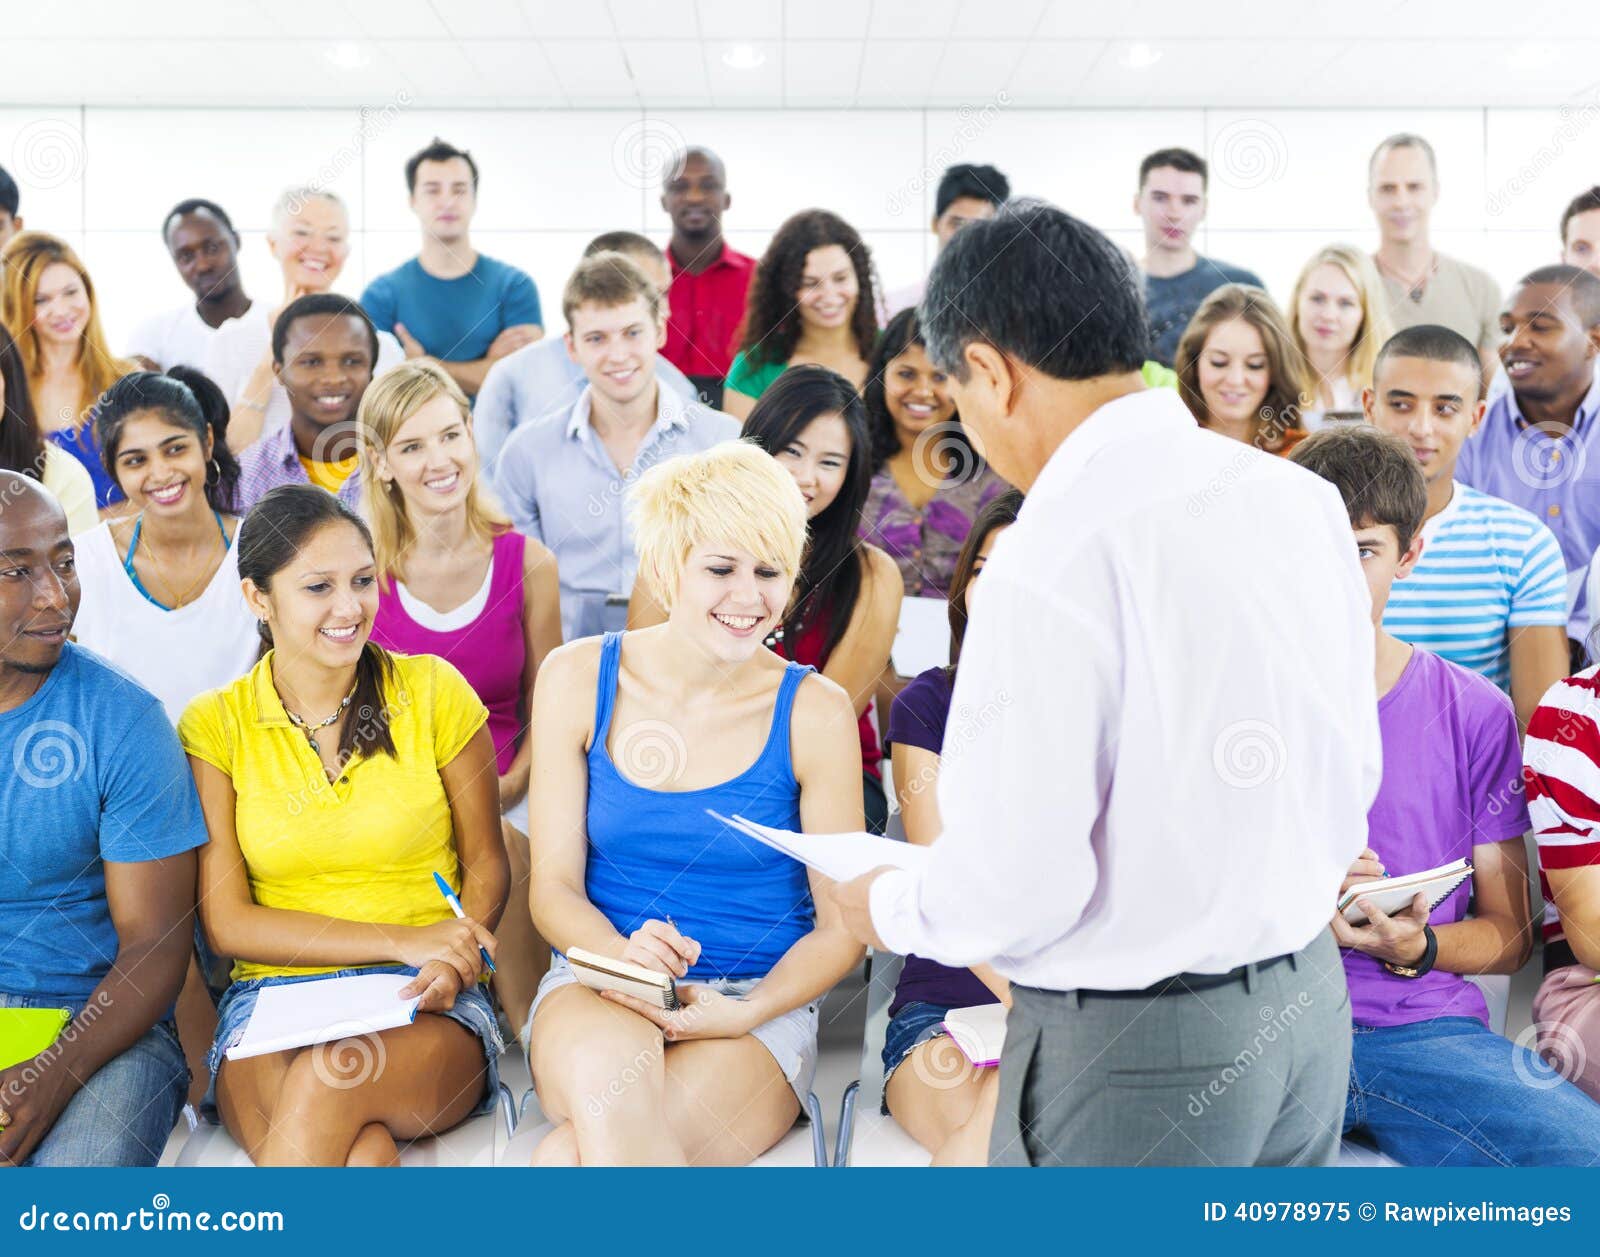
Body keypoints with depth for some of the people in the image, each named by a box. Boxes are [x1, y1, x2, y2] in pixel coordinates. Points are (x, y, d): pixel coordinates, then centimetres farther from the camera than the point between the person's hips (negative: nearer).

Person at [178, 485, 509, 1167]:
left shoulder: (432, 691, 4)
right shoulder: (215, 725, 3)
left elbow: (485, 866, 10)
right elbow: (226, 923, -1)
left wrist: (449, 965, -12)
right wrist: (401, 941, -12)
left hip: (426, 1007, 1)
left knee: (326, 1080, -34)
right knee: (359, 1151, -35)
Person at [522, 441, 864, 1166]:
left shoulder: (813, 712, -3)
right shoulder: (578, 679, 2)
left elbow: (842, 925, 1)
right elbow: (554, 888, 3)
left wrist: (748, 1011, -17)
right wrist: (623, 954, -19)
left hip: (760, 1009, -2)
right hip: (595, 991, 2)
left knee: (569, 1158, -31)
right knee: (607, 1083, -36)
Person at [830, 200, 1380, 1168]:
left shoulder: (1052, 560, -23)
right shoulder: (1302, 497, 0)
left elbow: (1015, 883, -21)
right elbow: (1357, 772, 7)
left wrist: (889, 909, -1)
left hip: (1134, 1048, -7)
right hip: (1311, 1006, 7)